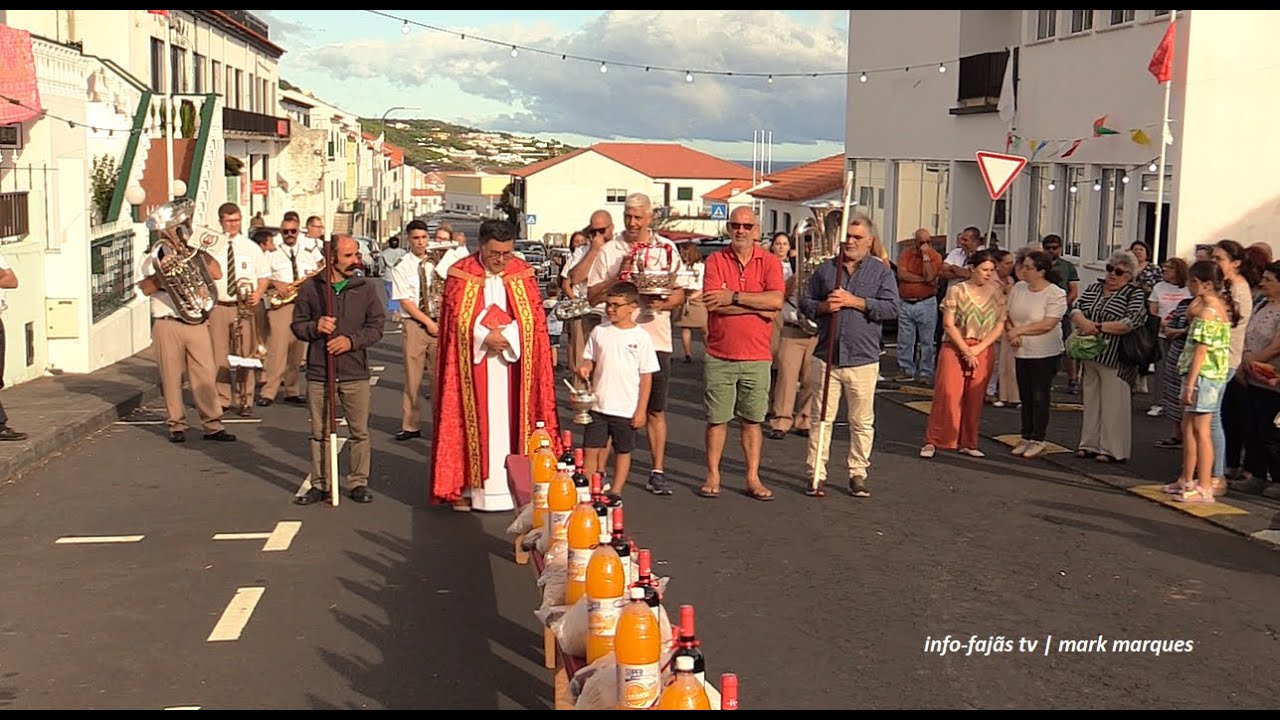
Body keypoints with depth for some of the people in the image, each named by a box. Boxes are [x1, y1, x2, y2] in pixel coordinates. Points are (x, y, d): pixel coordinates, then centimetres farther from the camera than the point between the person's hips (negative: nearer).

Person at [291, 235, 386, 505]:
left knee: (360, 431, 5)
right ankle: (320, 483, 19)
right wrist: (315, 327, -14)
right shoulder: (310, 287, 2)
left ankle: (358, 482, 17)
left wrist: (352, 340, -12)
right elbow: (298, 325, 7)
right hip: (319, 373, 0)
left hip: (356, 373, 0)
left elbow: (376, 325, 3)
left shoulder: (365, 287, 3)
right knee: (320, 432, 8)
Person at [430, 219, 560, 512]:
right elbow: (456, 319, -5)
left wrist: (506, 336, -14)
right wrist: (485, 337, -17)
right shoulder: (461, 273, -2)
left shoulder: (523, 273, 4)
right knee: (473, 420, 1)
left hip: (512, 363, 2)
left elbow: (534, 317, 0)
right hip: (473, 364, -1)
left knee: (510, 420, 1)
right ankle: (467, 486, 6)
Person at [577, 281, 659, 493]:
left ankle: (615, 493, 20)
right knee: (591, 450, 2)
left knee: (623, 452, 9)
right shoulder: (599, 332, 3)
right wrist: (585, 368, -12)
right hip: (598, 404, 2)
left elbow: (646, 376, -4)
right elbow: (589, 360, 13)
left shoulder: (641, 337, -5)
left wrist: (641, 410, -6)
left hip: (627, 409, -2)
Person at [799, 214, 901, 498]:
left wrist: (854, 301, -13)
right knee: (822, 418, 3)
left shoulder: (881, 271, 5)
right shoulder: (825, 269, 11)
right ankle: (817, 473, 10)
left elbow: (892, 307, -7)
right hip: (826, 356, 1)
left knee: (862, 421, 5)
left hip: (863, 359, -1)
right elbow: (805, 302, 13)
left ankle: (858, 473, 16)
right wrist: (824, 306, -8)